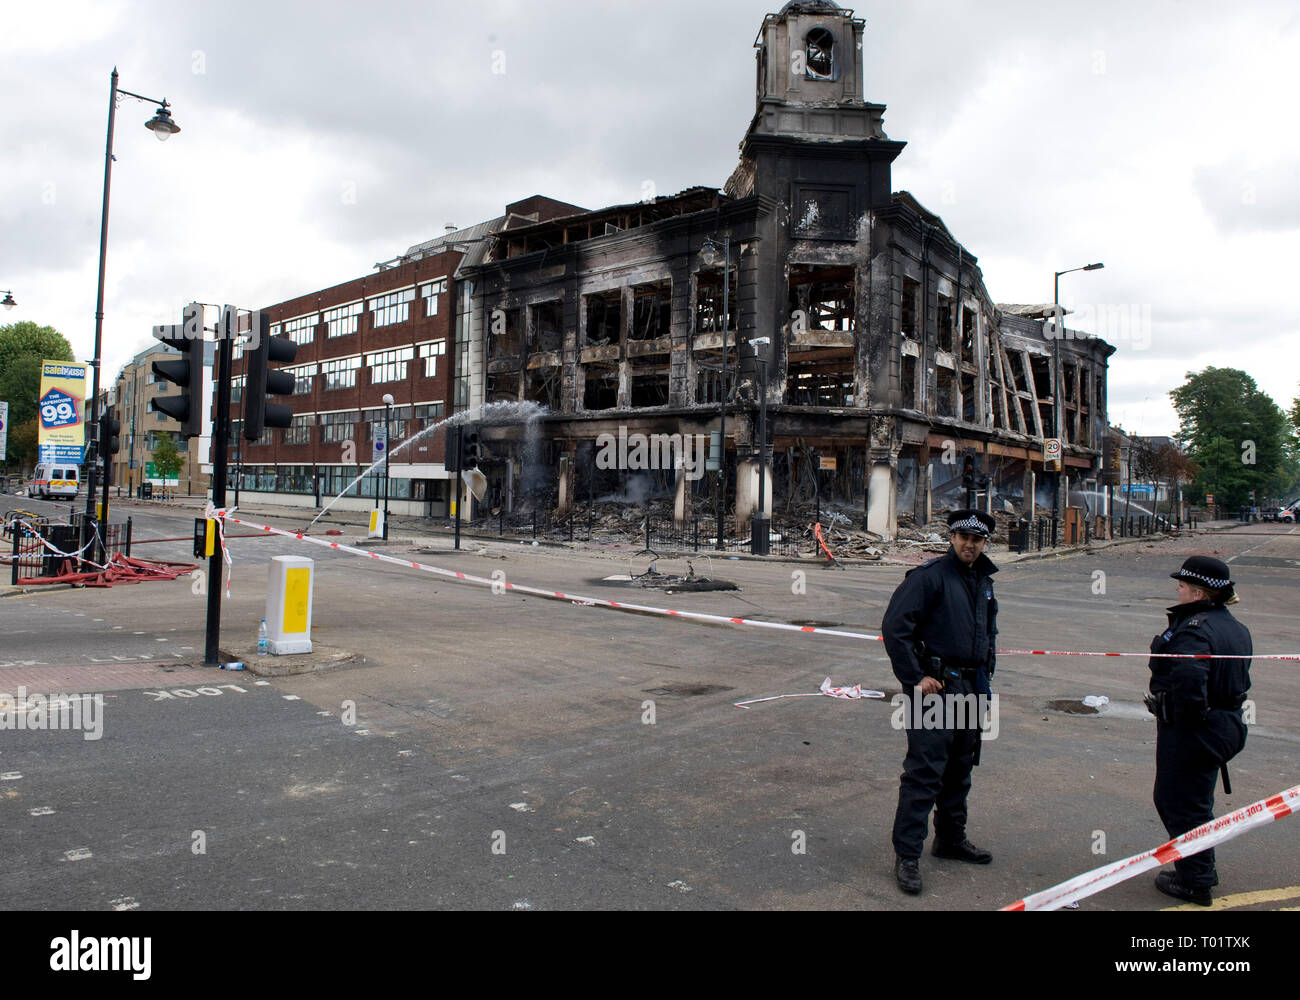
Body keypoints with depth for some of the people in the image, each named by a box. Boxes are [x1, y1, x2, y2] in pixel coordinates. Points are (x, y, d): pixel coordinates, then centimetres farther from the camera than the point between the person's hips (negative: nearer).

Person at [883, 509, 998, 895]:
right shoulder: (929, 576, -12)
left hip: (969, 688, 8)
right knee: (924, 772, -8)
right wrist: (914, 678, -18)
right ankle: (906, 854, -1)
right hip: (934, 687, -8)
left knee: (960, 769, 18)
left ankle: (951, 838, 33)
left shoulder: (984, 582, 14)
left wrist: (984, 673, 18)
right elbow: (894, 627, -18)